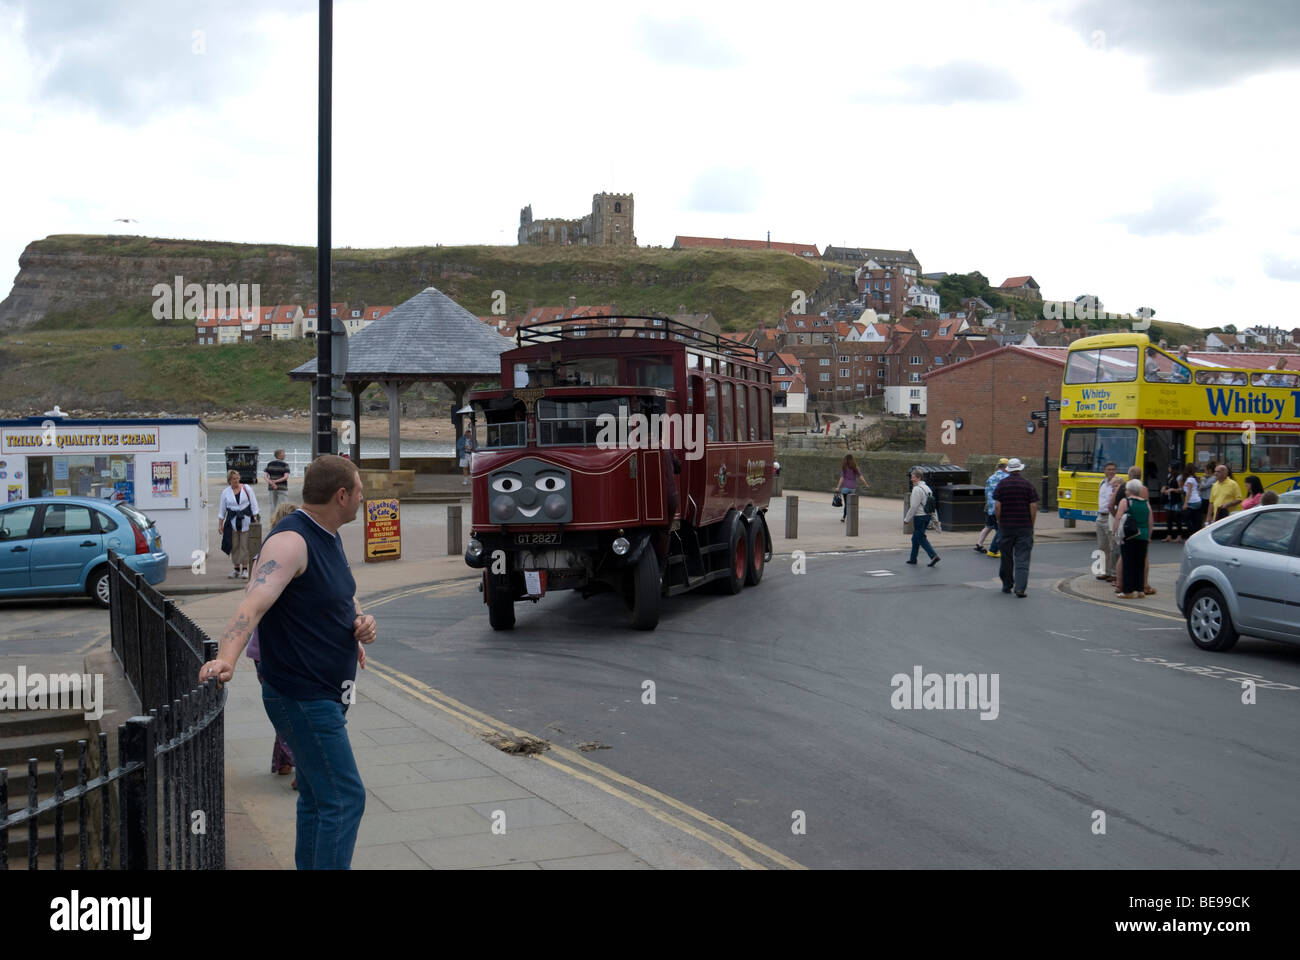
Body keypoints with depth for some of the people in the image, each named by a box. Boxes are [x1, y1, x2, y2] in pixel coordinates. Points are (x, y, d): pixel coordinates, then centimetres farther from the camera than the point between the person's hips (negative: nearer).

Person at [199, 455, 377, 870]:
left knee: (318, 798, 17)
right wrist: (226, 659, -50)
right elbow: (253, 604, -34)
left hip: (324, 695, 10)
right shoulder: (291, 541, -20)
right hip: (302, 696, -10)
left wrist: (362, 621, -2)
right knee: (344, 799, -9)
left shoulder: (330, 538, 10)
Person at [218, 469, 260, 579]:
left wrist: (255, 520, -1)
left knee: (245, 545, -3)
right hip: (232, 522, 2)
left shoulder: (247, 488, 2)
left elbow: (254, 504, 4)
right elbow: (222, 509, 11)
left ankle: (245, 568, 4)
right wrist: (220, 525, 7)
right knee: (234, 545, 3)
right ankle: (236, 568, 13)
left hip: (245, 521, -2)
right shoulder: (225, 492, 6)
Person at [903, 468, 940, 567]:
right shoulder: (927, 487, 13)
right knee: (916, 537, 17)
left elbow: (914, 506, -18)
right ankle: (913, 558, 24)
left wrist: (907, 519, -11)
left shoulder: (917, 489, -16)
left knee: (921, 538, -6)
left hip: (920, 516, -9)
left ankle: (933, 556, -16)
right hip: (927, 515, 9)